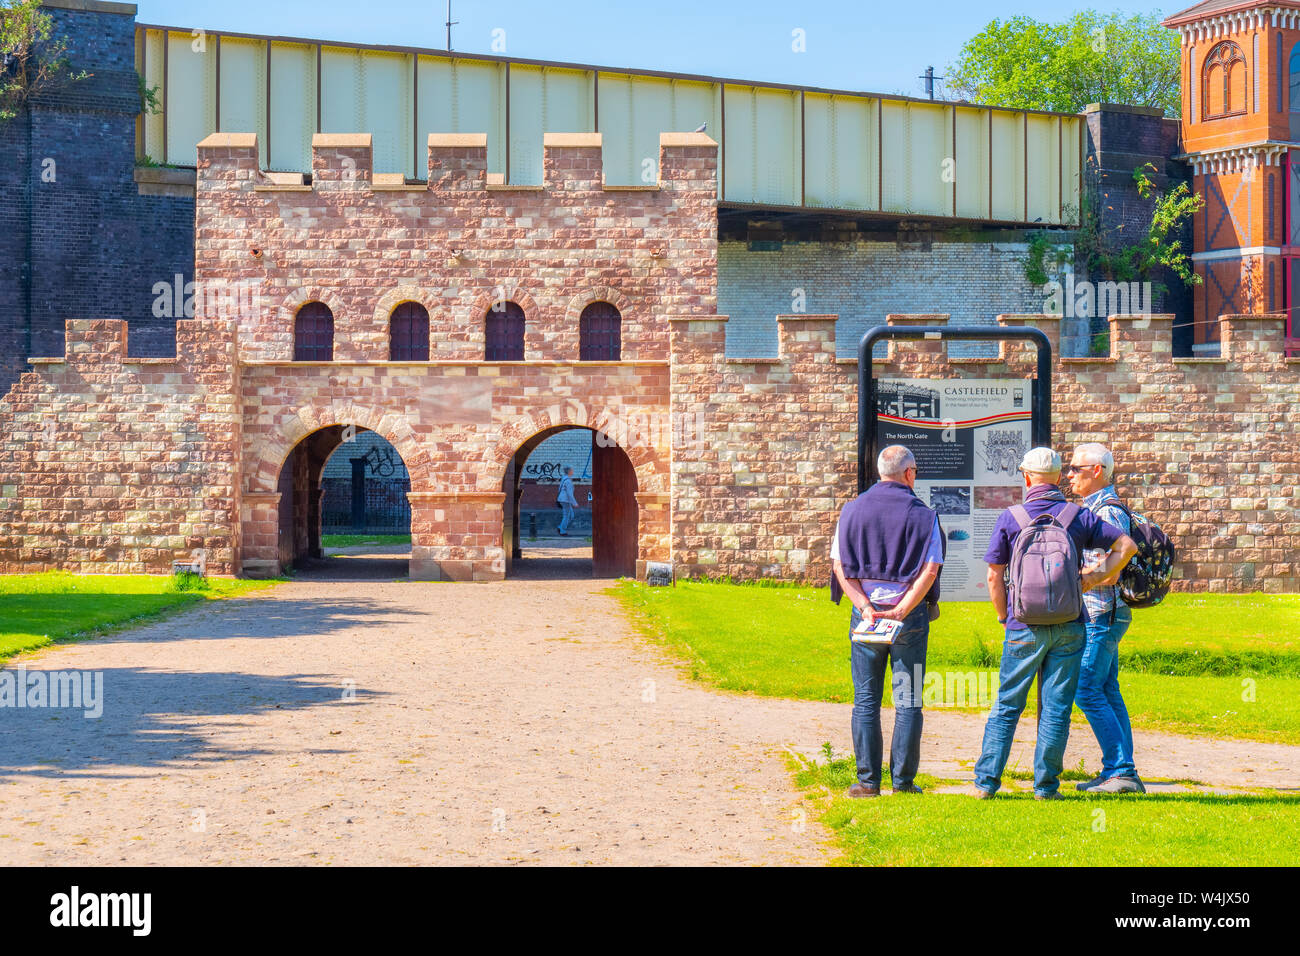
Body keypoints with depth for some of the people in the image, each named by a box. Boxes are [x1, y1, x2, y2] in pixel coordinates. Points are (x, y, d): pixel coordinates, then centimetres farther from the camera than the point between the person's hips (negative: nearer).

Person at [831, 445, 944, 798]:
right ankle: (903, 780, 5)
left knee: (866, 700, 6)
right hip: (911, 615, -2)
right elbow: (930, 571, -10)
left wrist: (866, 607, -7)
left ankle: (867, 780, 4)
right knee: (908, 701, 5)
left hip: (865, 612, 2)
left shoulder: (852, 510, 6)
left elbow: (840, 566, -1)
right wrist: (901, 611, -12)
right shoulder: (923, 515, -1)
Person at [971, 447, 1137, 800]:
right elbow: (1127, 545, 0)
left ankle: (986, 780, 4)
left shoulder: (1009, 519, -3)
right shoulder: (1079, 516, 2)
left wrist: (1003, 615, 12)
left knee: (1007, 704, 7)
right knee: (1056, 707, 5)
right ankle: (1046, 784, 6)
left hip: (1025, 627, -1)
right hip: (1069, 626, 1)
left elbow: (994, 576, -1)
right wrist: (1096, 577, 6)